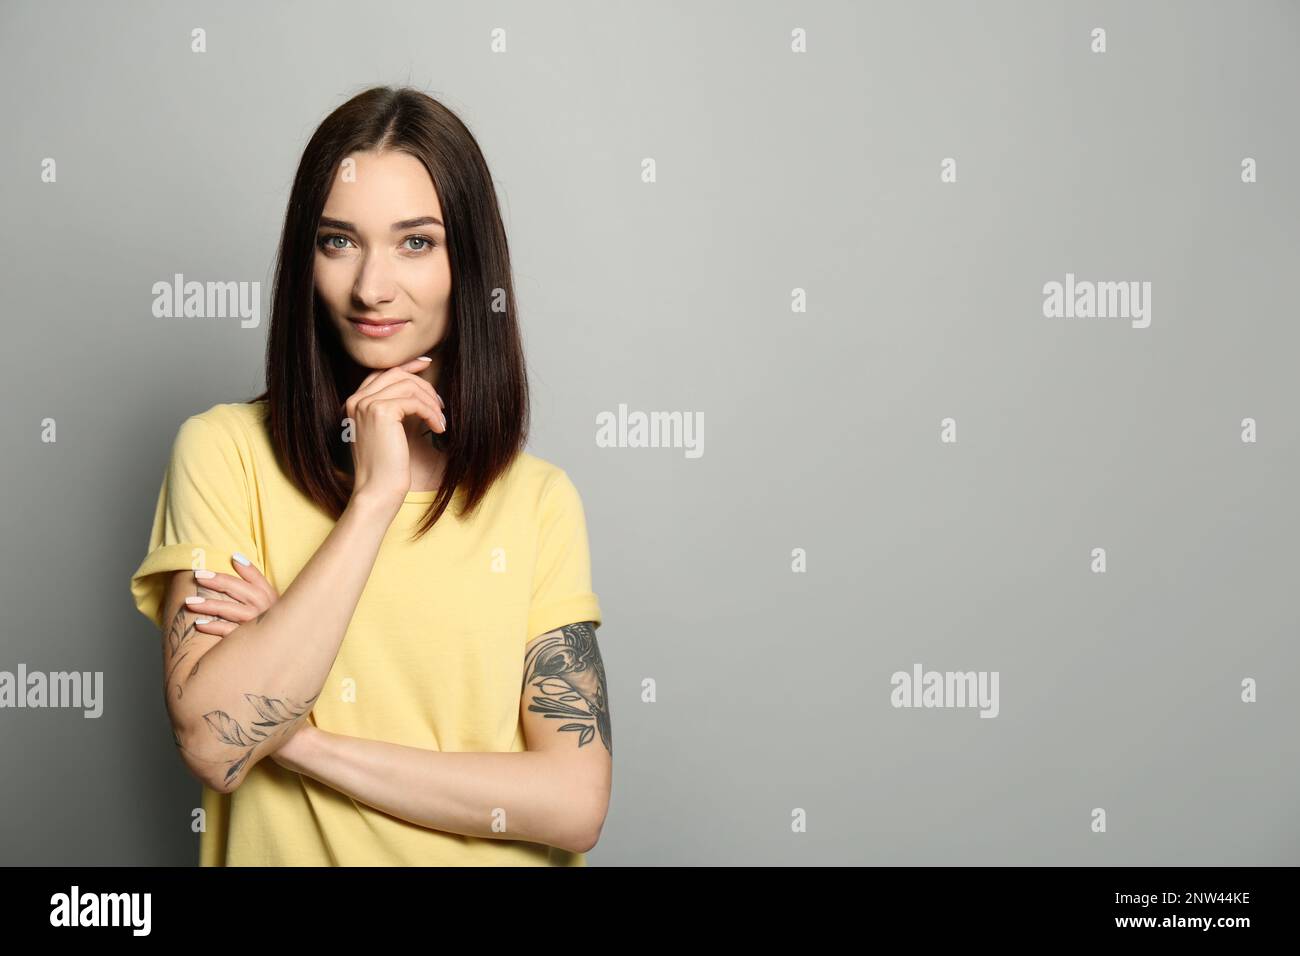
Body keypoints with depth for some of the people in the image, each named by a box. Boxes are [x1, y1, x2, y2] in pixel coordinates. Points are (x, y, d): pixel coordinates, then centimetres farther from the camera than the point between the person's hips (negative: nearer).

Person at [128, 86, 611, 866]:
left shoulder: (541, 500, -3)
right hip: (284, 848, 0)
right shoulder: (224, 449, -5)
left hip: (496, 856, 1)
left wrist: (297, 738, -14)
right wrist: (372, 498, -18)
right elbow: (215, 744, -16)